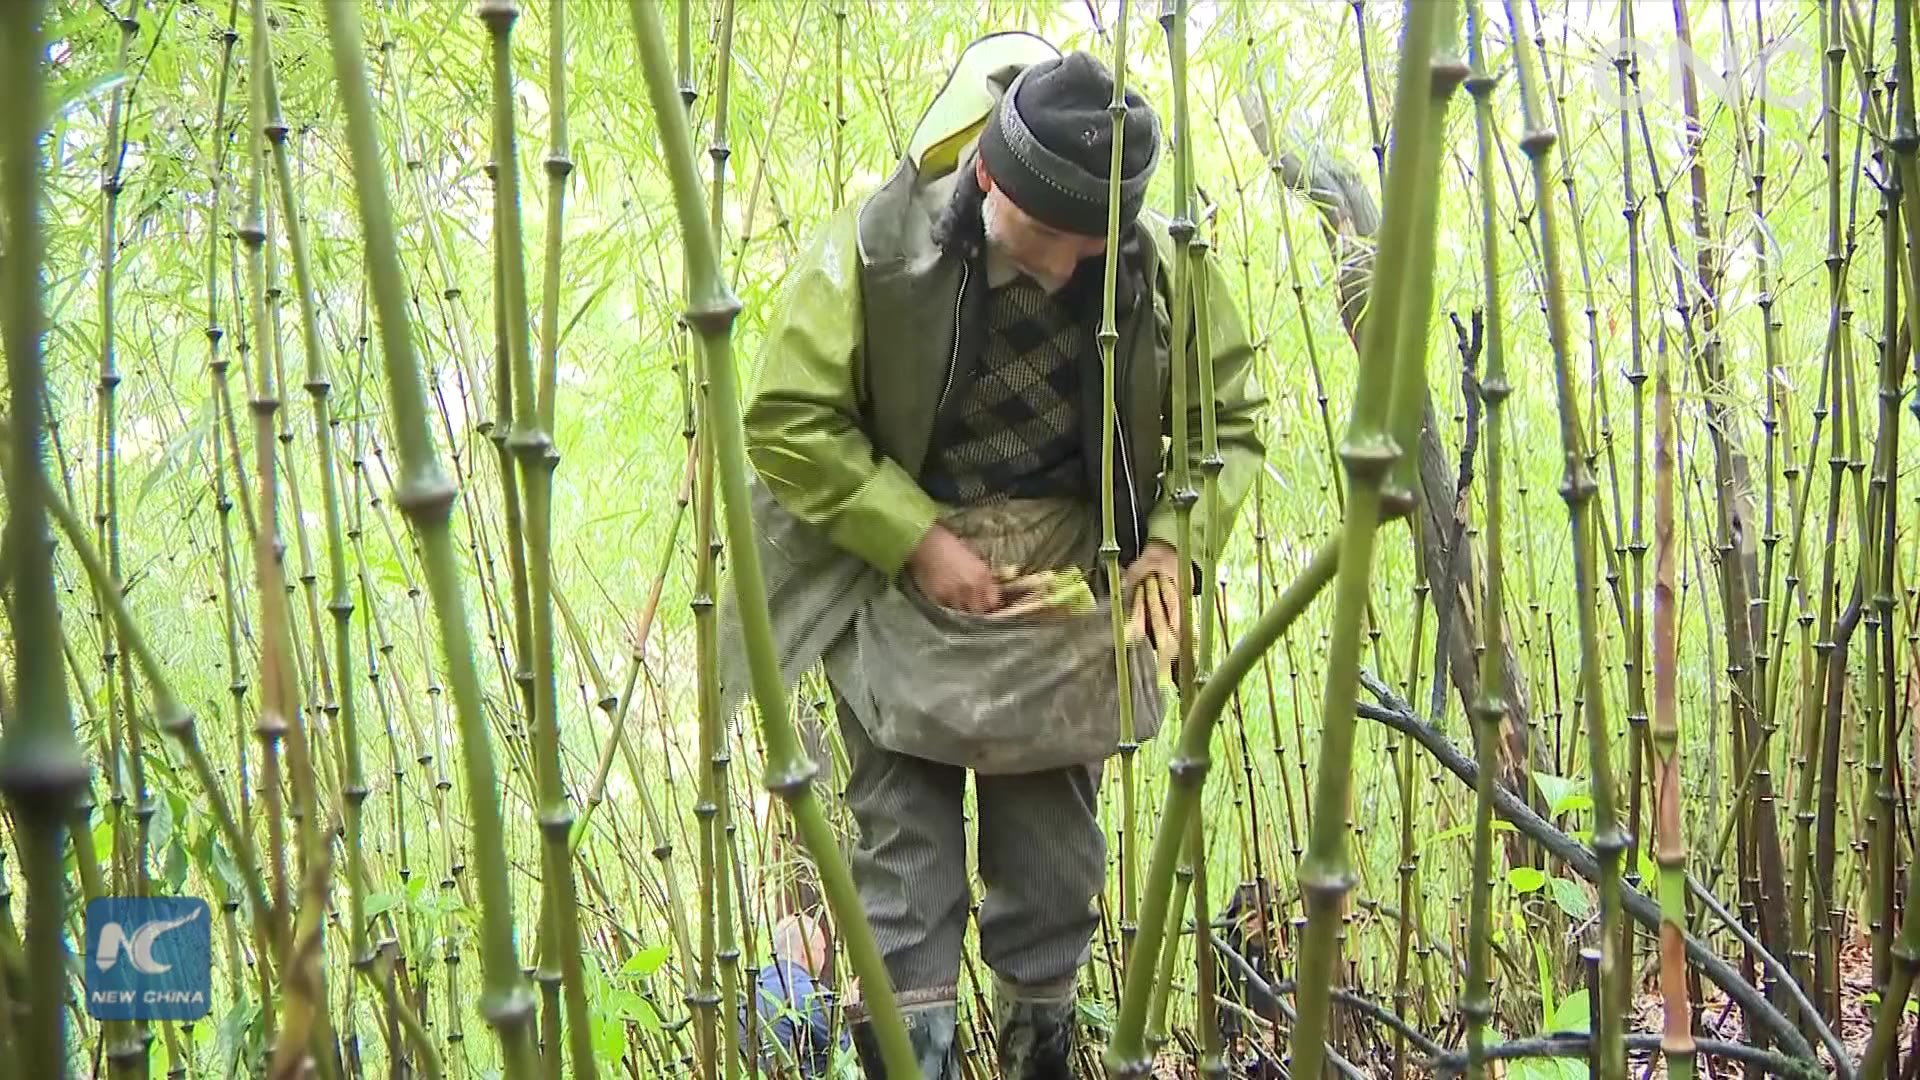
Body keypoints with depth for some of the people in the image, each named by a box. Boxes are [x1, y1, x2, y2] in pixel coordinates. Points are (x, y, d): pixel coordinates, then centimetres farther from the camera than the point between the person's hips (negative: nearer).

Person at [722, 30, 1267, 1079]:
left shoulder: (1161, 264, -12)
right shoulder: (876, 242, -18)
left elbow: (1230, 418, 3)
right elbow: (786, 420, -13)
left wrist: (1177, 539, -13)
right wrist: (916, 540, -18)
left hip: (1066, 594, 2)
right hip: (901, 577, -2)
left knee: (1055, 860, 12)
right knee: (907, 861, -1)